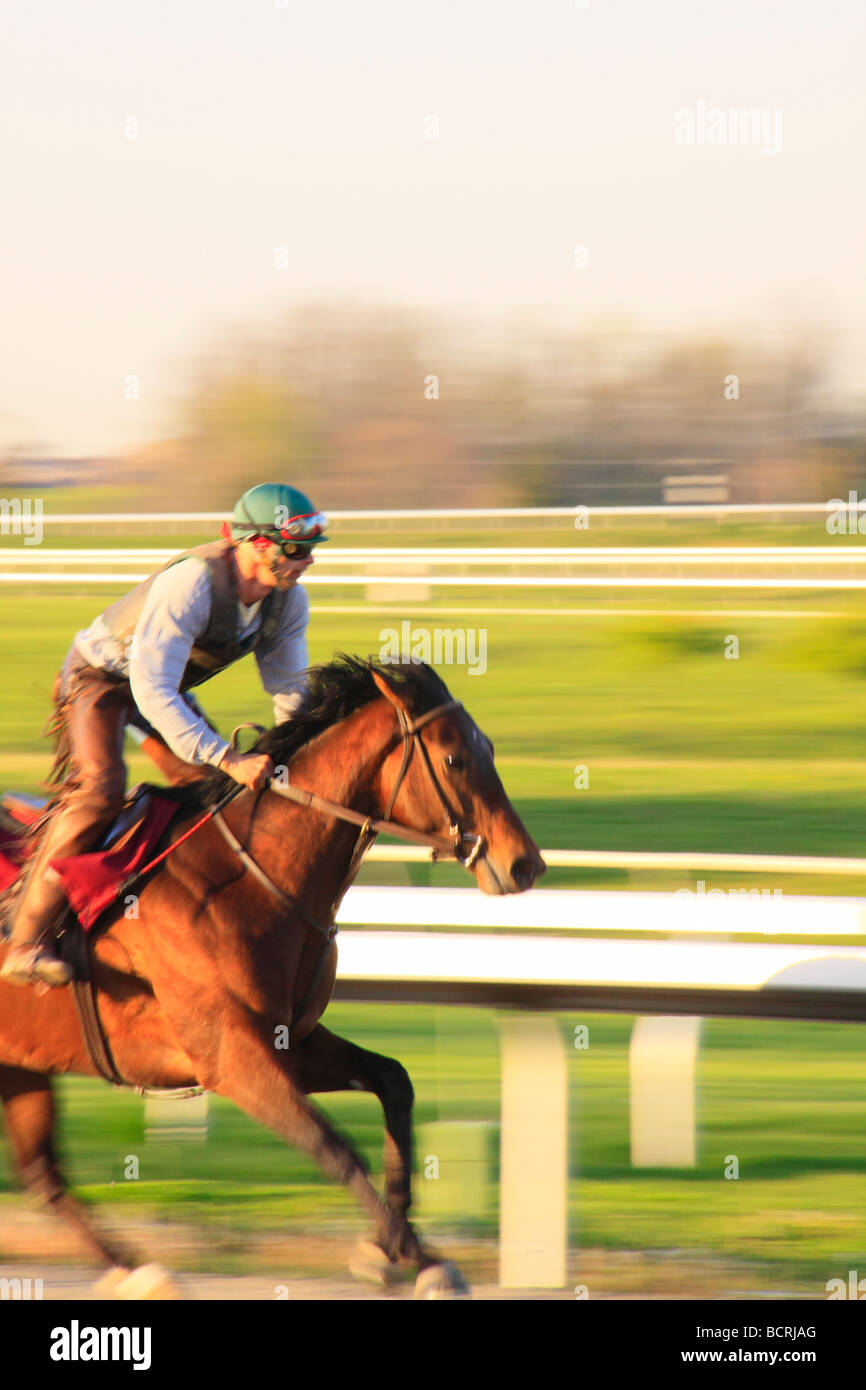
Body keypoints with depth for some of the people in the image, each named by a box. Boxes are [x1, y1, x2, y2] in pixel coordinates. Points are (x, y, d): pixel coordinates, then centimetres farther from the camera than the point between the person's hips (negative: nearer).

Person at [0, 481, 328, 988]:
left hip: (168, 687, 8)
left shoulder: (289, 602, -13)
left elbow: (291, 693, 1)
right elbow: (151, 691, -45)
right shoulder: (190, 583, -38)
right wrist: (226, 758, -51)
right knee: (99, 788, -27)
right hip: (100, 677, -8)